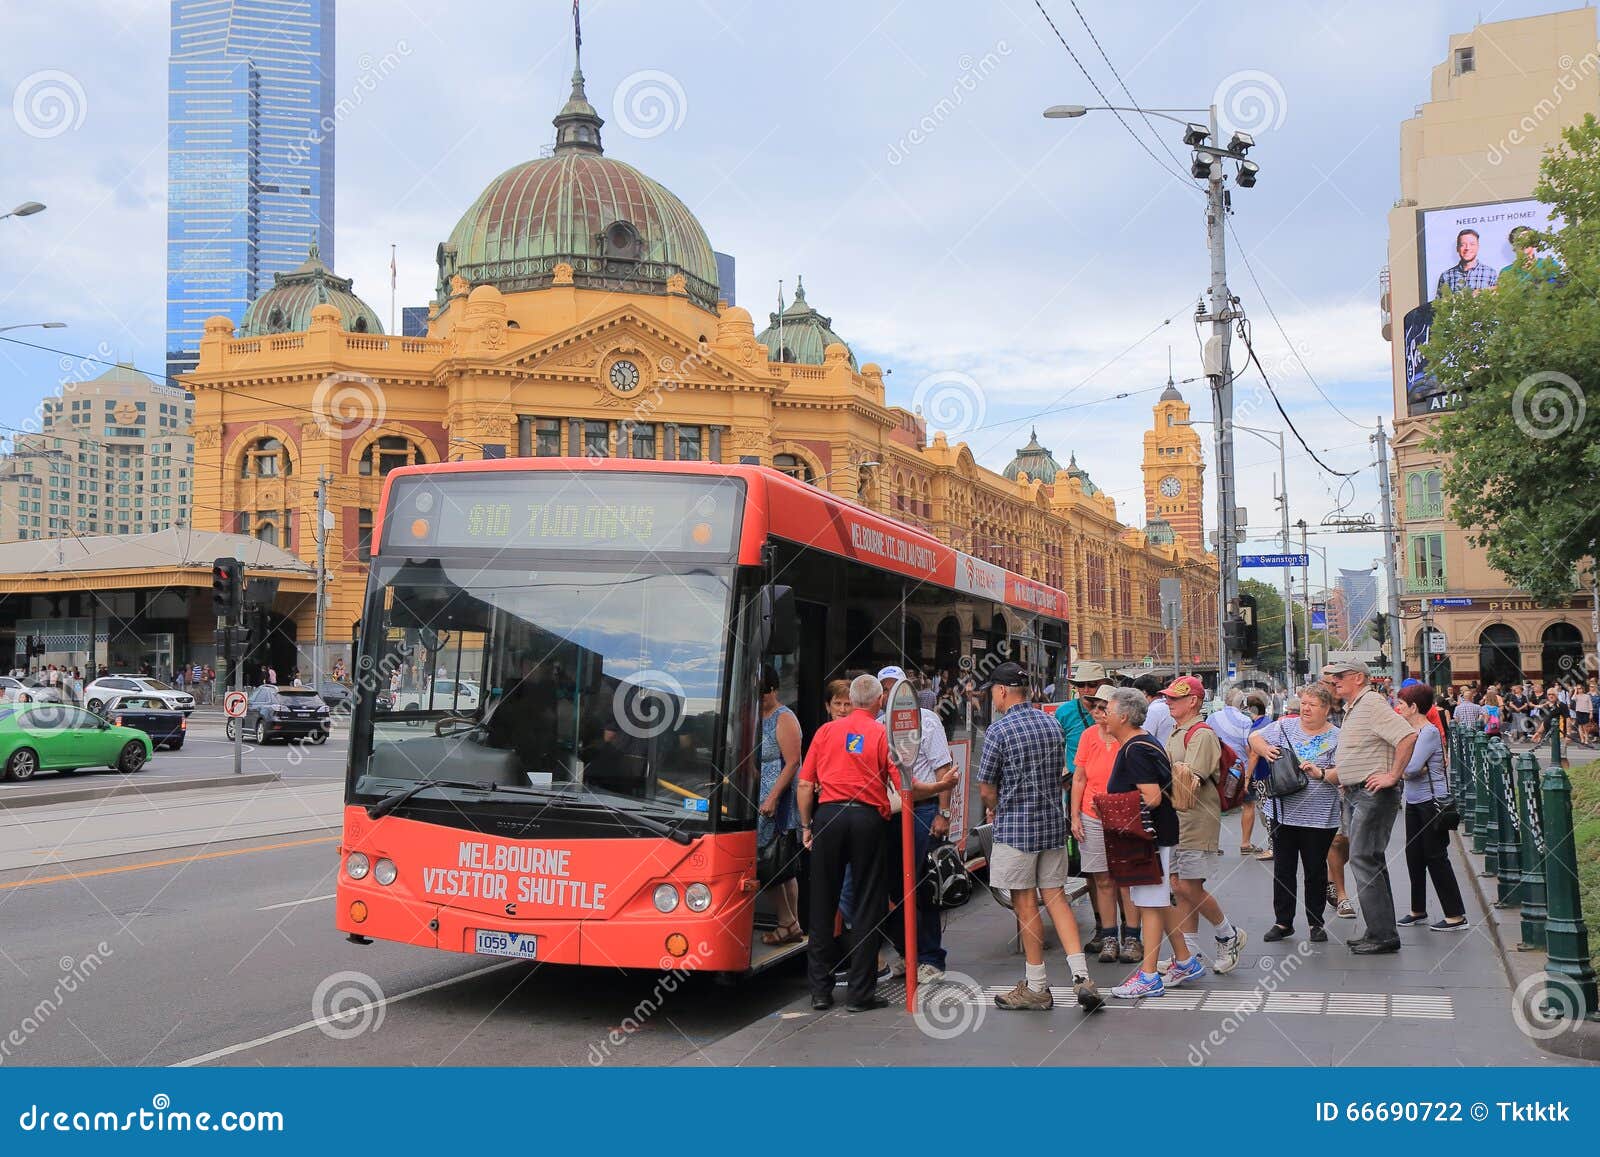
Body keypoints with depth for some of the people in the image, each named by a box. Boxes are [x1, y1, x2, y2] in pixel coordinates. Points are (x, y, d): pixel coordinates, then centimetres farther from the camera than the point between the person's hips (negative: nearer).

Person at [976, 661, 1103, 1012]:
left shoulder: (999, 730, -13)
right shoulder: (1051, 724, 8)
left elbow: (987, 789, -8)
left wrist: (994, 810, 15)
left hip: (1016, 826, -6)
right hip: (1054, 822, 6)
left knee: (1026, 904, 3)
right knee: (1056, 897, 10)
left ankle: (1037, 987, 11)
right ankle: (1081, 976, 0)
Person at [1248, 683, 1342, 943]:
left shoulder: (1336, 738, -2)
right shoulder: (1286, 726, 6)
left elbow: (1344, 774, -10)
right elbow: (1255, 738, 10)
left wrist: (1321, 773, -26)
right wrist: (1265, 750, -10)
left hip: (1319, 817, -3)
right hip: (1285, 812, 3)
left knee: (1315, 870, 8)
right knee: (1283, 869, 8)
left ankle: (1316, 923, 20)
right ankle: (1283, 922, 18)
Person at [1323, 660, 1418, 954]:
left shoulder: (1372, 703, -14)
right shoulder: (1352, 708, 18)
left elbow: (1408, 737, -25)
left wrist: (1392, 776, -23)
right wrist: (1345, 780, 18)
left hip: (1374, 794, -11)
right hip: (1357, 794, 11)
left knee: (1363, 859, -11)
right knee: (1369, 861, 13)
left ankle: (1382, 935, -8)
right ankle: (1380, 930, 19)